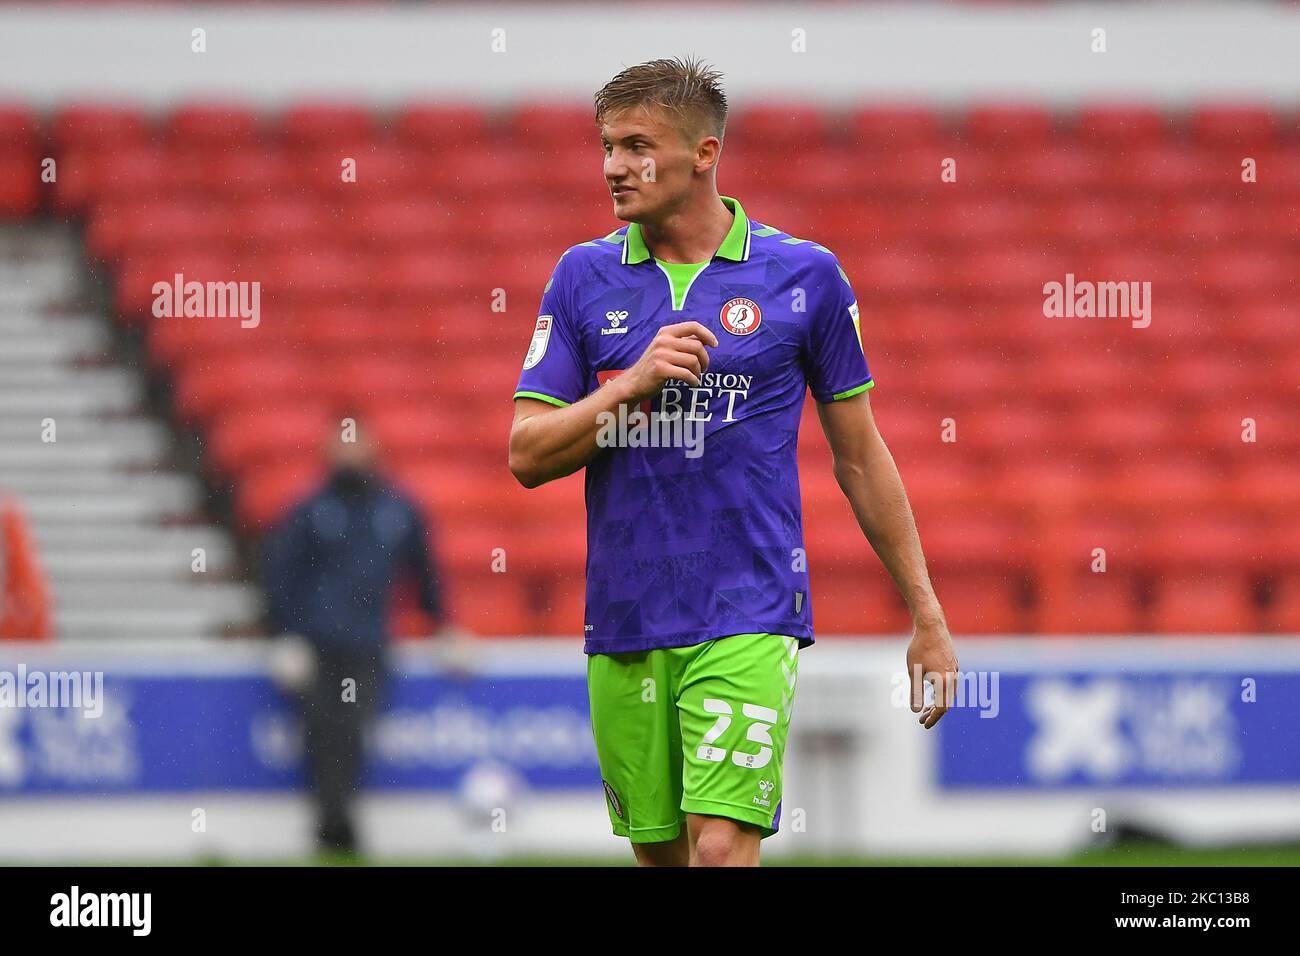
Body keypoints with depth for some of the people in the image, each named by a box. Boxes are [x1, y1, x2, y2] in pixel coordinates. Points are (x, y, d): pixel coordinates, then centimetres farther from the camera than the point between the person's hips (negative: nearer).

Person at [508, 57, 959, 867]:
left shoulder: (804, 275, 1)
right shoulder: (584, 277, 6)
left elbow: (860, 458, 8)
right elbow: (528, 455, 2)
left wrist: (927, 617, 9)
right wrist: (633, 382, -14)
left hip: (748, 619, -3)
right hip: (624, 625, 3)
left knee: (722, 848, -17)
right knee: (661, 852, 8)